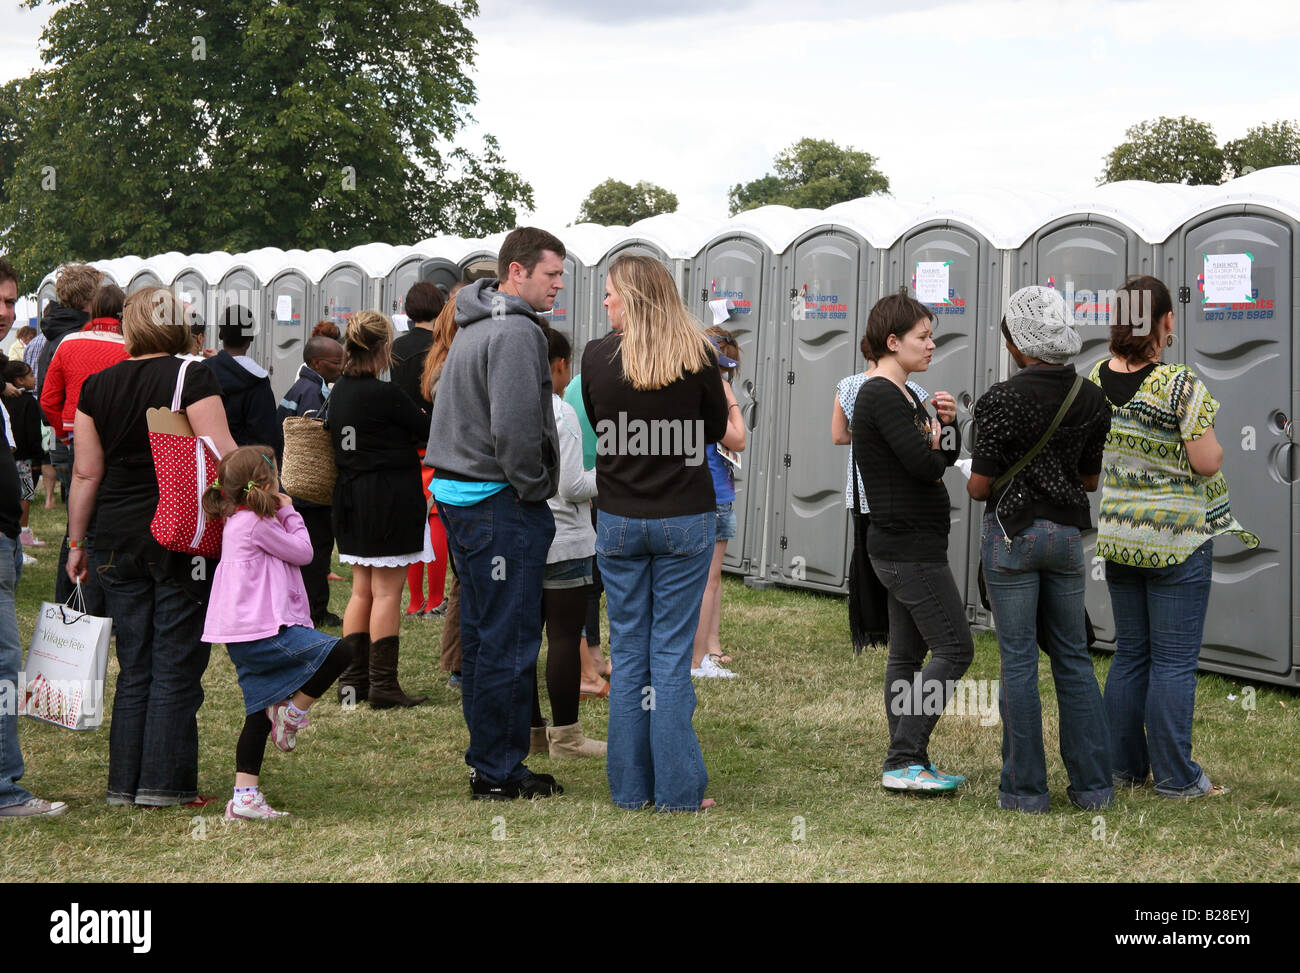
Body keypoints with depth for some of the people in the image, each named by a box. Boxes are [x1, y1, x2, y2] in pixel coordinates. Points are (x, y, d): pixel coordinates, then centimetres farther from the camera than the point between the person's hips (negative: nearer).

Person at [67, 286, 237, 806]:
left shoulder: (96, 387, 6)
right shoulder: (192, 378, -7)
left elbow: (86, 474, 7)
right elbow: (222, 455, -15)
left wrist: (76, 541, 15)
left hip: (116, 541, 4)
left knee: (134, 666, 13)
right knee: (176, 664, 2)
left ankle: (125, 782, 14)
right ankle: (165, 783, 2)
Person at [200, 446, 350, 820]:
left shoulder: (239, 522, 21)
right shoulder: (257, 523, -11)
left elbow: (292, 554, 28)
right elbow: (302, 551, -5)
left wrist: (282, 515, 22)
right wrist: (290, 514, 7)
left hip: (246, 639, 10)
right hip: (261, 632, -10)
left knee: (260, 715, 10)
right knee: (336, 652, -15)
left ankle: (245, 797, 8)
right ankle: (291, 713, -1)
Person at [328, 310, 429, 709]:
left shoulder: (339, 392, 6)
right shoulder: (385, 395, -17)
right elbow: (424, 430, -7)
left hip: (350, 499, 8)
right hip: (389, 500, -8)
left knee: (362, 590, 14)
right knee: (387, 593, -2)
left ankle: (352, 679, 16)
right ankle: (383, 684, -1)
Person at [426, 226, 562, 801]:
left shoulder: (473, 327, 17)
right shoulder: (516, 332, -16)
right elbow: (515, 427, -25)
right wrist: (535, 490, -11)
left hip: (458, 497, 10)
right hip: (501, 503, -10)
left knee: (480, 635, 15)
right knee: (509, 642, -4)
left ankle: (486, 759, 23)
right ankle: (498, 773, 0)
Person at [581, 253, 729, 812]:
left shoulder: (596, 357, -6)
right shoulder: (698, 355, -7)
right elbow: (715, 429, 7)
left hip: (619, 520, 1)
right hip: (685, 519, -1)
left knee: (626, 652, 9)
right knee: (673, 653, 3)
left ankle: (629, 787, 13)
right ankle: (677, 790, 4)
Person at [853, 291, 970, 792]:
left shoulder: (903, 395, 17)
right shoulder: (882, 397, -16)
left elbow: (946, 458, 18)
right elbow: (924, 464, -24)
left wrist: (947, 423, -1)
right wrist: (936, 442, -2)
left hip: (903, 547, 11)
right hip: (910, 547, -11)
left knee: (908, 652, 11)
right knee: (954, 647, -11)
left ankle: (904, 763, 14)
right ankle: (905, 760, -12)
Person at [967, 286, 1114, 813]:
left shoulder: (1002, 399, -14)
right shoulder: (1092, 398, 1)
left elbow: (980, 485, -12)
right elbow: (1090, 480, 9)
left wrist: (975, 486, 11)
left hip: (1012, 531, -5)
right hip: (1068, 531, 5)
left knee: (1018, 660, 2)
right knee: (1073, 656, 13)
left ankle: (1025, 788, 7)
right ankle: (1093, 784, 14)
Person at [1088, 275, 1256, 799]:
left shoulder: (1094, 380, 1)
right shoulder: (1181, 386, -17)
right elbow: (1206, 462, -16)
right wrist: (1213, 443, 4)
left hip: (1118, 535, 6)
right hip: (1177, 539, -6)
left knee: (1129, 653, 15)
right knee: (1175, 661, 2)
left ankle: (1122, 767, 21)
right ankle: (1175, 776, 7)